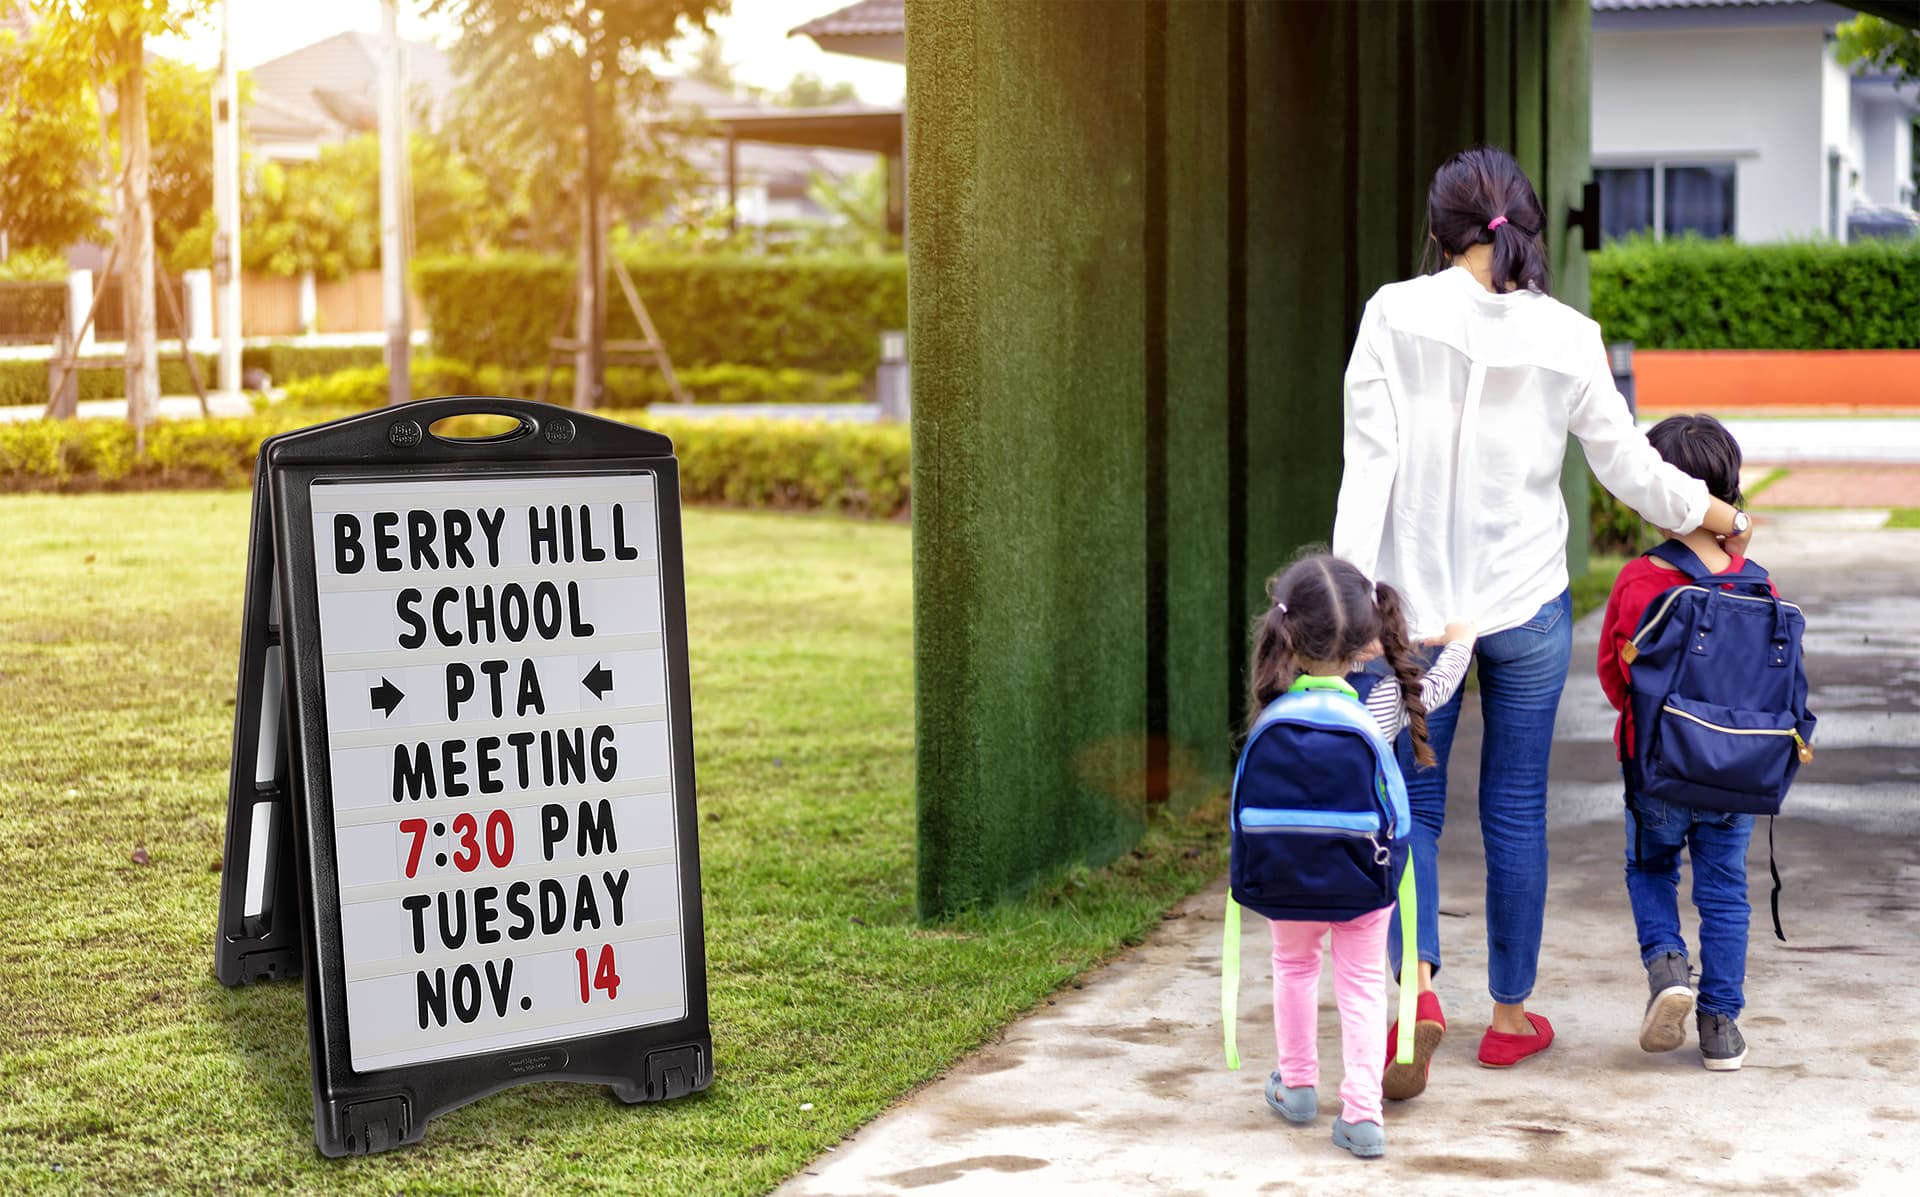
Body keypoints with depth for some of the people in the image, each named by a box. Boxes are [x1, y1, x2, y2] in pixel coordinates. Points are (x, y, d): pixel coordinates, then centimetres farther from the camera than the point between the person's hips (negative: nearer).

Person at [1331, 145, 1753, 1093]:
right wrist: (1714, 514, 22)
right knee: (1515, 808, 12)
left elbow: (1368, 462, -11)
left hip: (1416, 599, -1)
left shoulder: (1396, 315, -8)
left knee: (1413, 802, 11)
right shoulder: (1565, 337, -4)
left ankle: (1415, 980, -9)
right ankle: (1511, 1012, 21)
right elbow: (1629, 466, 4)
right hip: (1527, 602, 1)